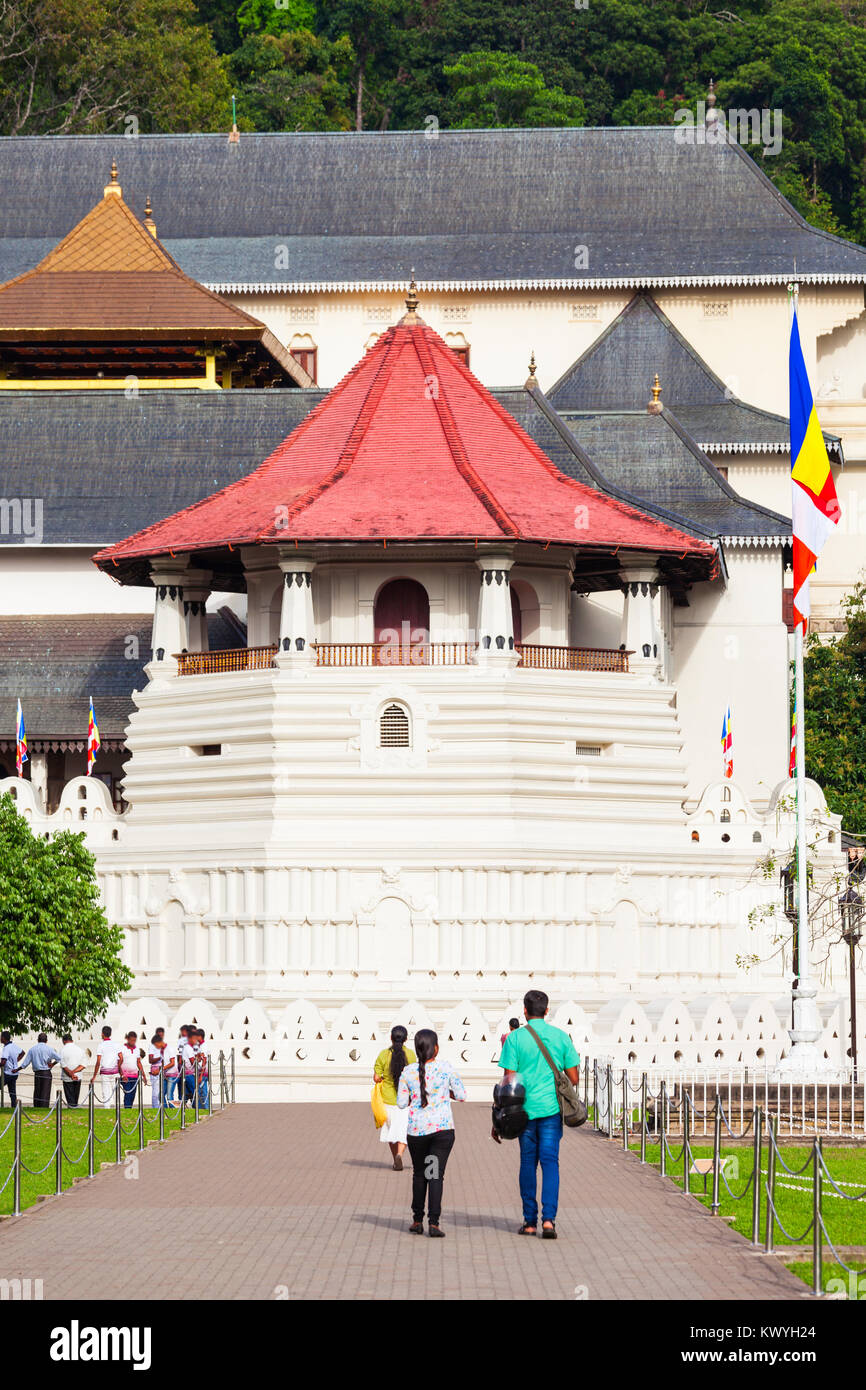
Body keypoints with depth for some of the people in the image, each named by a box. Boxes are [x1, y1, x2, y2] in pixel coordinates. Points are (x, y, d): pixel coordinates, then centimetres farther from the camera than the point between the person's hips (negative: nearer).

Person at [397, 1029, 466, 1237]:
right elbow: (461, 1095, 2)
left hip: (416, 1129, 2)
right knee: (436, 1174, -2)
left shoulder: (408, 1072, -1)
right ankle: (433, 1222, -11)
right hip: (442, 1128, -2)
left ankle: (417, 1221, 21)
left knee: (419, 1173, 17)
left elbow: (401, 1103, 3)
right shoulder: (446, 1069, -5)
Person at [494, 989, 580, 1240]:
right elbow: (573, 1078, 5)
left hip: (525, 1109, -1)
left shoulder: (515, 1038, -4)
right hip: (551, 1107, 1)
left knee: (527, 1162, 10)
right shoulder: (561, 1037, 2)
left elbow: (509, 1080, -6)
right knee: (550, 1162, -1)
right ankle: (548, 1219, -15)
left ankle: (530, 1221, 15)